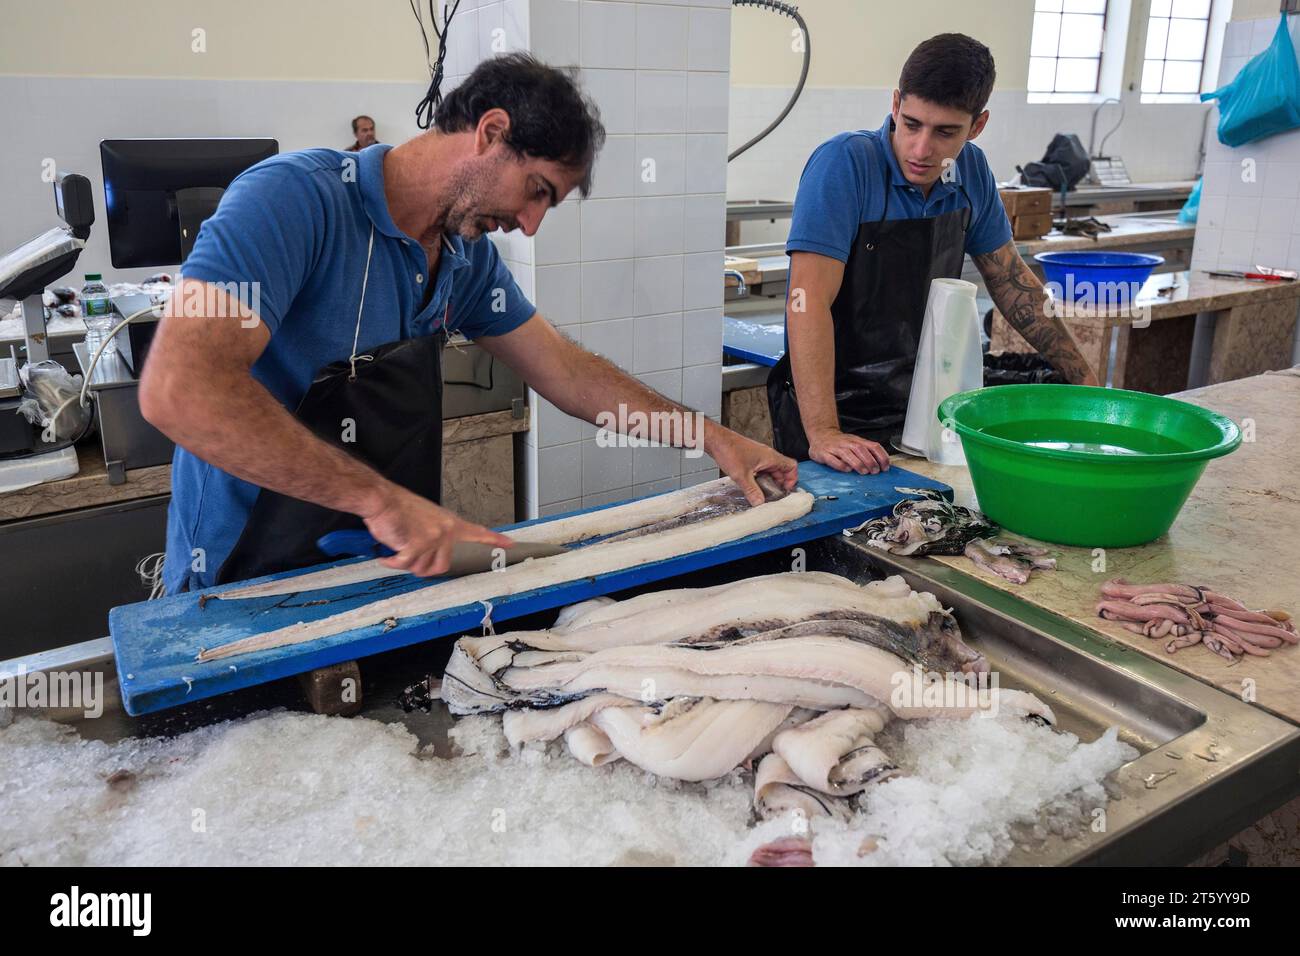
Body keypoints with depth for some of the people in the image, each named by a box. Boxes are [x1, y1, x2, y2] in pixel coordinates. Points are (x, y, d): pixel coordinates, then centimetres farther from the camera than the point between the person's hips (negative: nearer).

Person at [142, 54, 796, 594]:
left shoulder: (468, 255, 5)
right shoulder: (296, 198, -20)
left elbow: (564, 372, 13)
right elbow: (178, 387, -32)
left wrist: (713, 439, 11)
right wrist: (380, 498, -33)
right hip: (249, 590, -6)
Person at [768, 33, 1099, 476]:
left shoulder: (972, 171, 2)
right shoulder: (845, 163, -16)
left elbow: (1011, 281, 14)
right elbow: (809, 300, -24)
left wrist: (1084, 378, 15)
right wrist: (822, 434, -33)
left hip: (924, 406, 6)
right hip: (843, 416, -5)